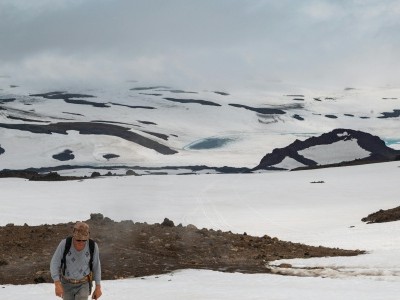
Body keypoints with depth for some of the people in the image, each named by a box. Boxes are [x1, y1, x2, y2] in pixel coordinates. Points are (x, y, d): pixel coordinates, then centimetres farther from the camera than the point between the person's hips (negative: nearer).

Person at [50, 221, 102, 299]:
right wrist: (57, 285, -31)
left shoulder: (93, 246, -22)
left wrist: (98, 287, -2)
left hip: (83, 285, -1)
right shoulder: (64, 243, -24)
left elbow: (96, 267, -7)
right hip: (67, 284, 1)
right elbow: (54, 264, -19)